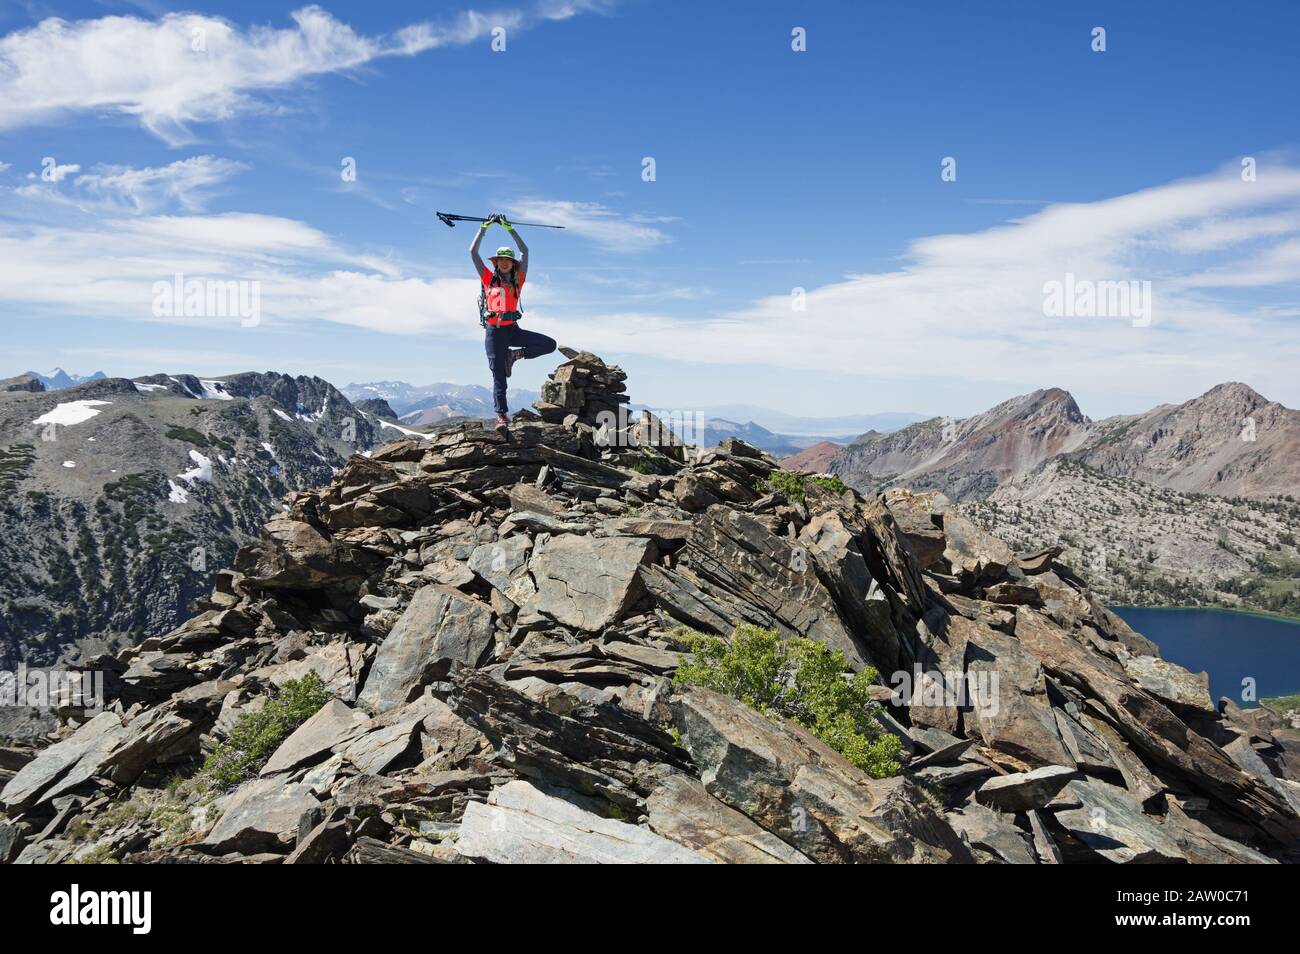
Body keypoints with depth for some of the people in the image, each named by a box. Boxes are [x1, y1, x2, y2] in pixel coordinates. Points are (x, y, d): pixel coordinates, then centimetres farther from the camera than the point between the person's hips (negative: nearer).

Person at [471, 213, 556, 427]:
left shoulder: (517, 279, 9)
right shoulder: (488, 278, 7)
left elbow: (524, 251, 5)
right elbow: (473, 252, 3)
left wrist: (509, 228, 4)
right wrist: (484, 228, 0)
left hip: (513, 330, 2)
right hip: (494, 331, -2)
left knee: (549, 344, -14)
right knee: (498, 377, -2)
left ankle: (514, 355, 4)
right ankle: (501, 416, 5)